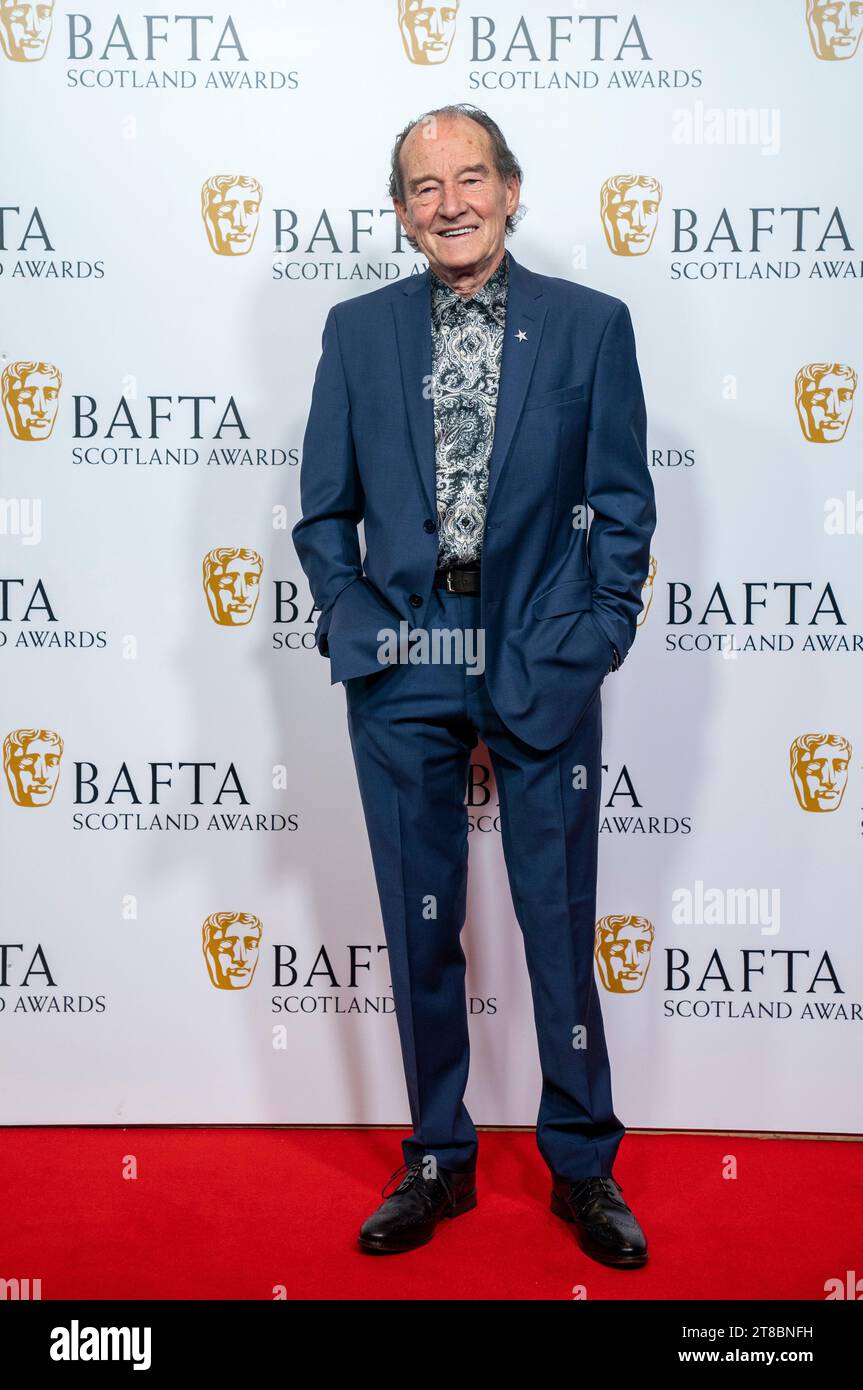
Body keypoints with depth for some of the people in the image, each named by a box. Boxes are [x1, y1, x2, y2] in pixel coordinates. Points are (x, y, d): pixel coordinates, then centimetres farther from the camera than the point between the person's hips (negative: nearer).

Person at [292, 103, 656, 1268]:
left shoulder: (590, 324, 4)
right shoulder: (358, 331, 9)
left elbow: (623, 500, 4)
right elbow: (324, 509, 9)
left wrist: (599, 629, -6)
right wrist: (353, 622, -4)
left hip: (542, 662, -1)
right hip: (402, 668, 2)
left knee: (563, 926, 7)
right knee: (422, 930, 10)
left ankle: (584, 1168, 27)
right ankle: (438, 1162, 28)